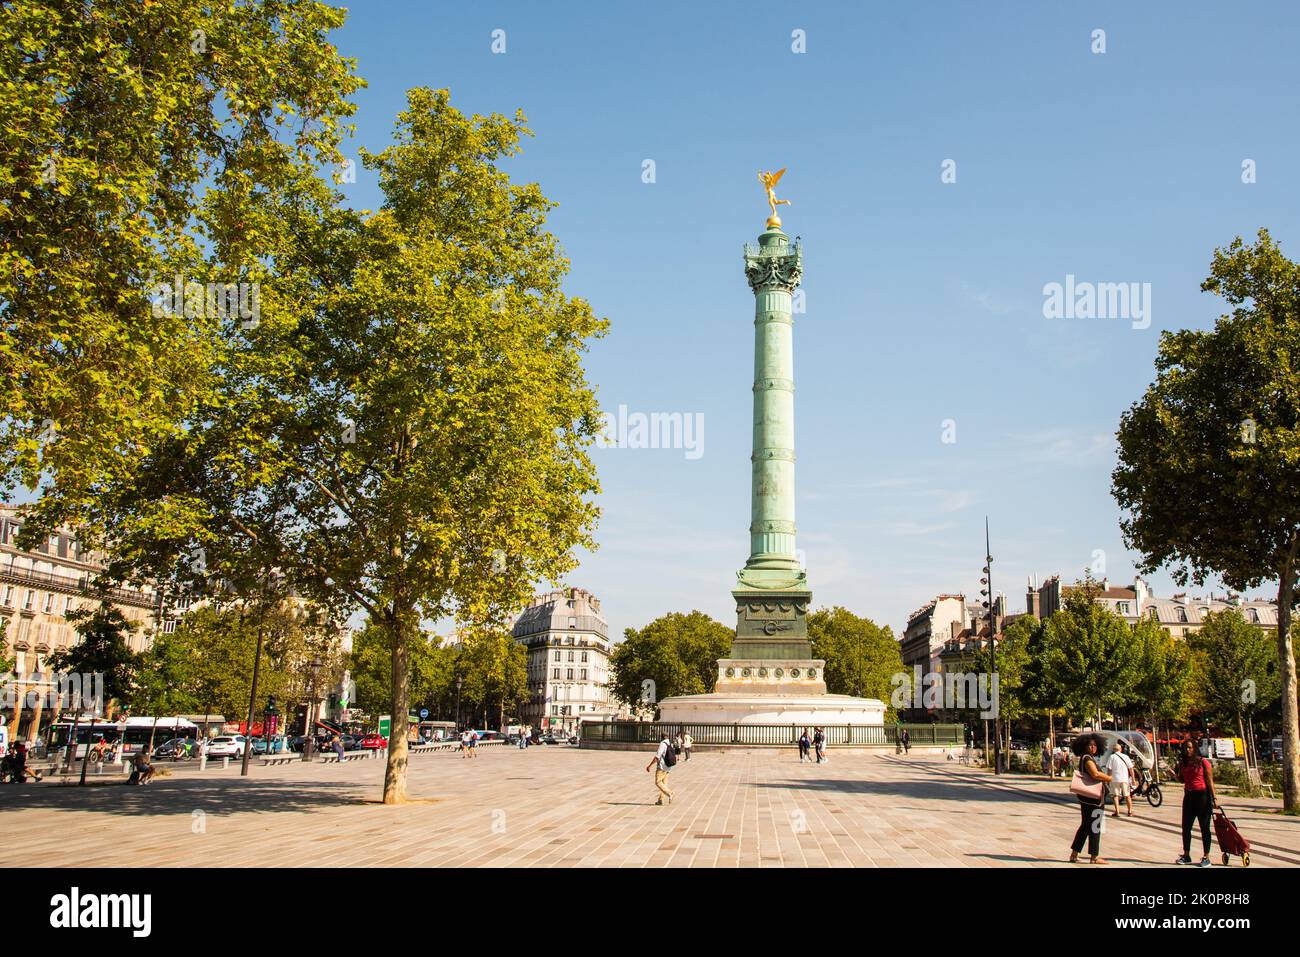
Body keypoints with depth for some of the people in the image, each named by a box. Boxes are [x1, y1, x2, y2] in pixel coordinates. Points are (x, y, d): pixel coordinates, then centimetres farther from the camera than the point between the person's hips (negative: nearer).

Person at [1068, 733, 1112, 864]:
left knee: (1085, 826, 15)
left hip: (1088, 797, 10)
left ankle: (1074, 854, 18)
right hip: (1091, 797, -10)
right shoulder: (1087, 758, -15)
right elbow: (1095, 774, -27)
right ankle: (1094, 857, 5)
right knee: (1094, 826, -2)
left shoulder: (1090, 758, 17)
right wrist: (1110, 778, -15)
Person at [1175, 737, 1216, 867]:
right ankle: (1186, 855, 17)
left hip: (1202, 795, -6)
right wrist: (1177, 772, 0)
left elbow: (1210, 781, -8)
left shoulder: (1203, 762, -7)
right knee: (1186, 827, 8)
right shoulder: (1183, 763, 9)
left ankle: (1206, 858, 9)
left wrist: (1213, 799, -12)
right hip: (1188, 796, 6)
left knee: (1204, 827, 3)